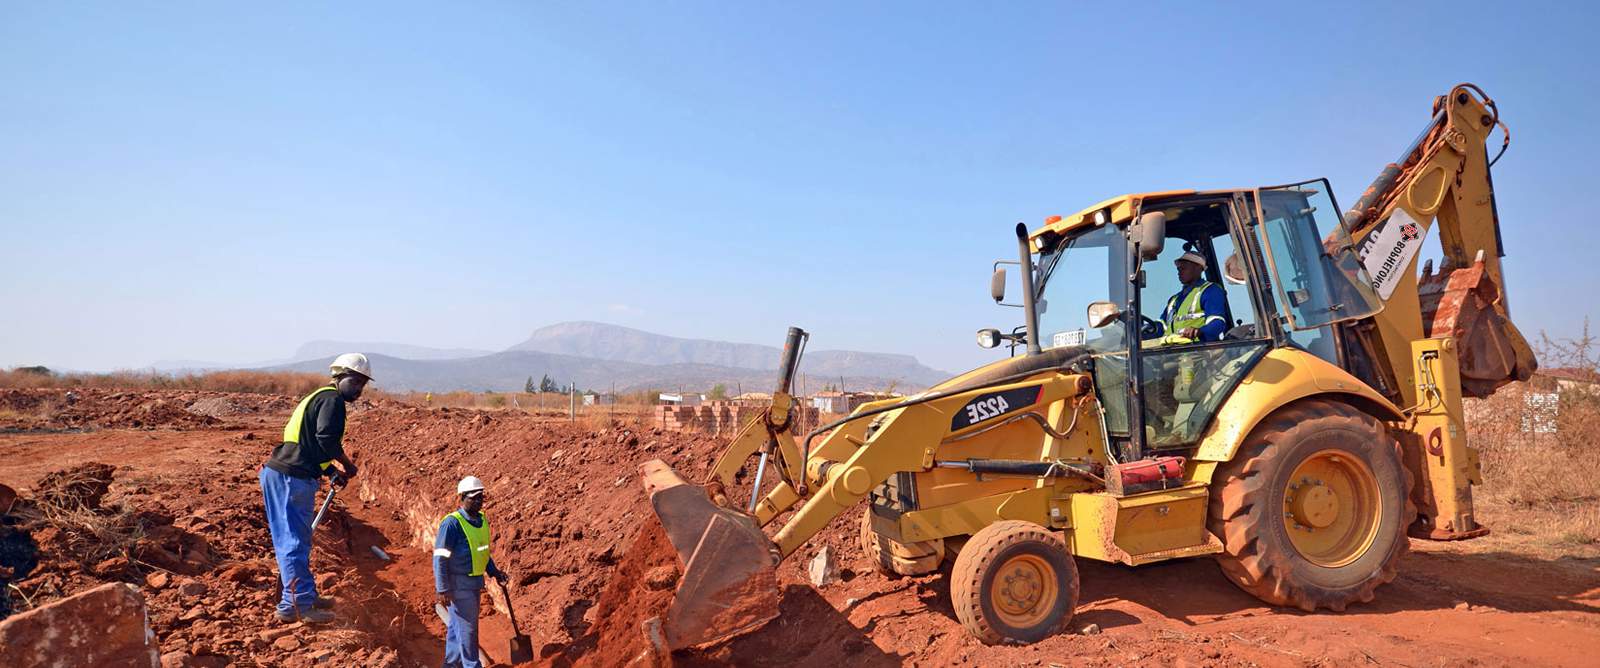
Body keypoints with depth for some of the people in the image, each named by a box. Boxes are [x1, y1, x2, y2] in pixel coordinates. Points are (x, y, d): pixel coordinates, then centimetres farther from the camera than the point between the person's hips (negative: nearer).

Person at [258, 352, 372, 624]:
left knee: (295, 540, 17)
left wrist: (332, 472, 16)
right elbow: (327, 438, -23)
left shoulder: (318, 397, 23)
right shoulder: (332, 399, -9)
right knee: (294, 542, -6)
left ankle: (306, 596, 28)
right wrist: (346, 463, -8)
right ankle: (295, 606, -1)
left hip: (277, 474, 11)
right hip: (292, 479, -11)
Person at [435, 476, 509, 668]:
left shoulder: (481, 519, 4)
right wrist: (442, 589, -22)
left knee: (457, 624, 20)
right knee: (467, 627, -2)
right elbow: (440, 558, -20)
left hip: (475, 582, 8)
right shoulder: (452, 523, -20)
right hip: (458, 584, -8)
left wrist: (494, 572, 10)